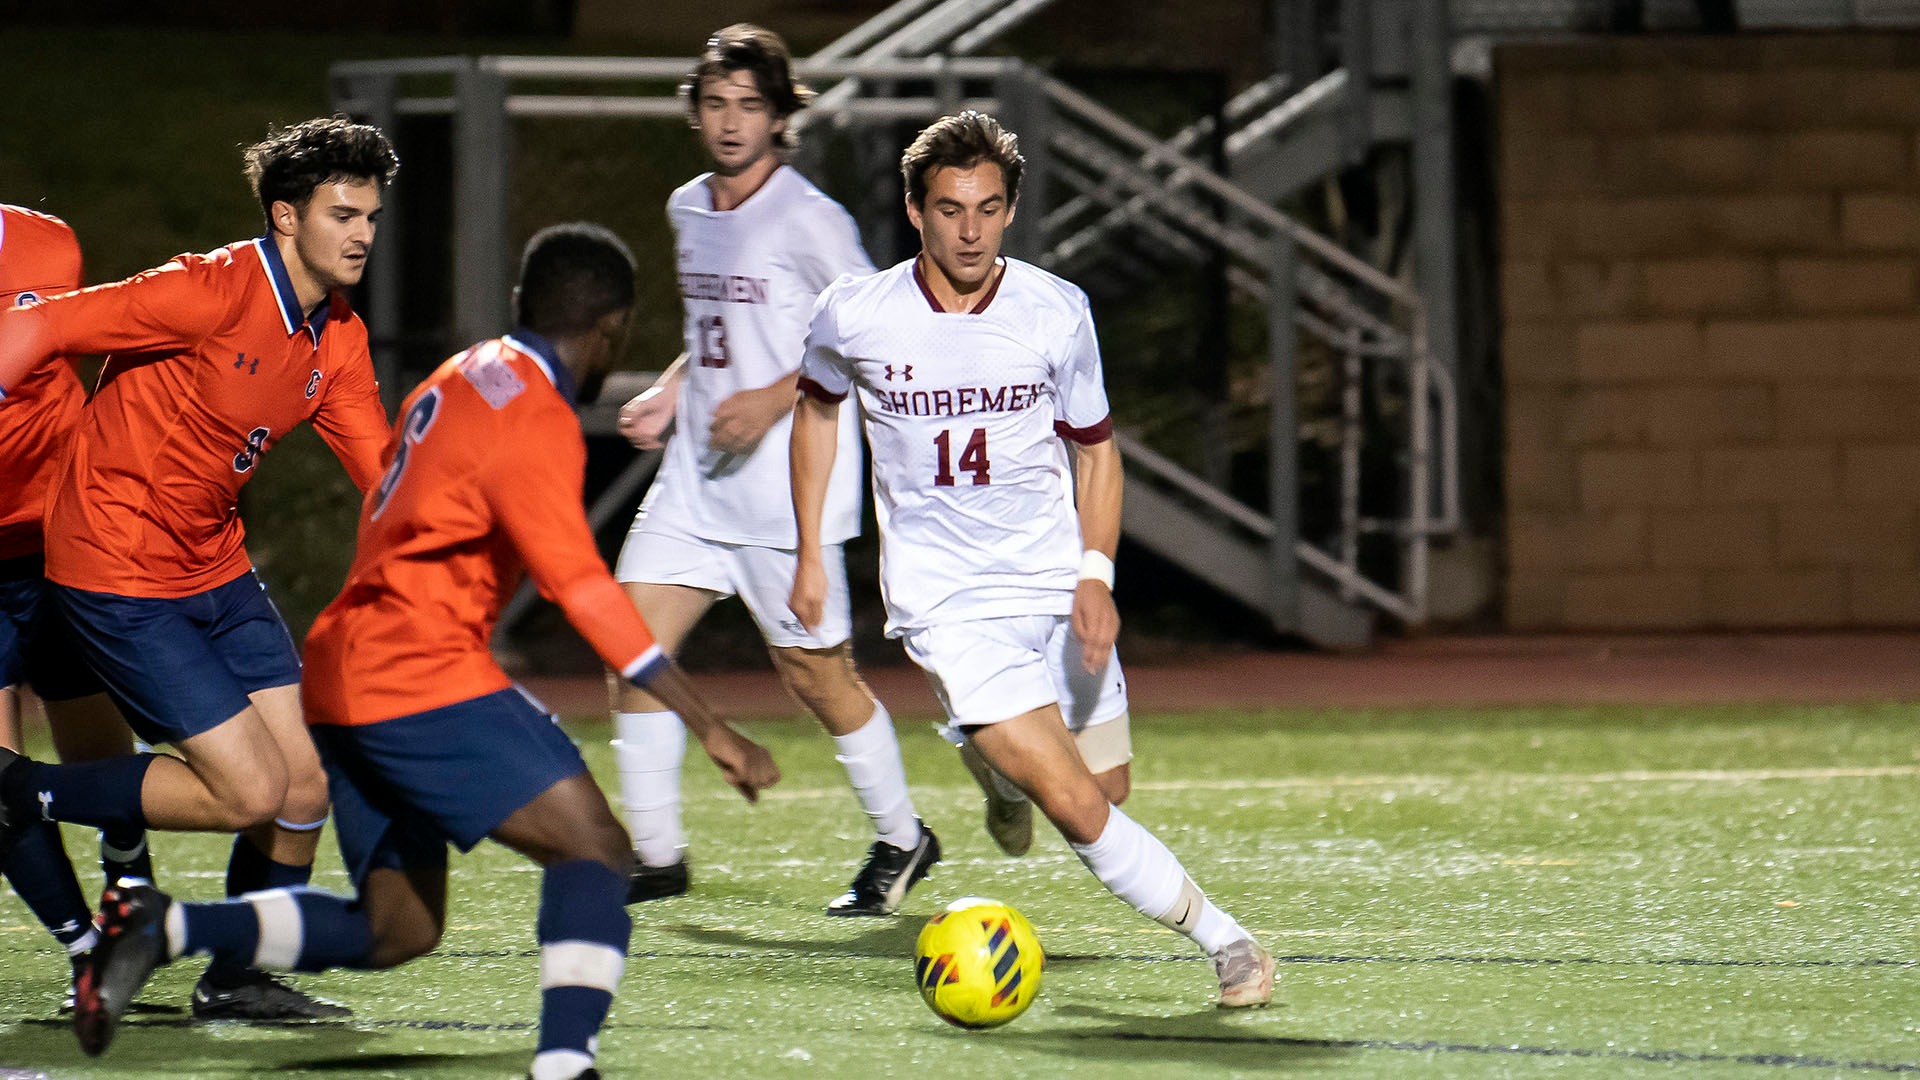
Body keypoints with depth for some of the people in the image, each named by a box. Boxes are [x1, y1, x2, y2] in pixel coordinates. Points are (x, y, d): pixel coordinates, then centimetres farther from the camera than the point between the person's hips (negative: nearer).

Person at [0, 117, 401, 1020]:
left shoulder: (337, 338, 5)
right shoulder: (210, 293, -21)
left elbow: (383, 472, 9)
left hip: (215, 570, 8)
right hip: (119, 577, -8)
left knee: (304, 784, 3)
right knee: (251, 791, -12)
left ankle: (239, 981, 22)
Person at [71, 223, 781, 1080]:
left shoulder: (459, 380, 14)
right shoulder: (536, 423, -13)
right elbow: (582, 590, -21)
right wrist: (710, 727, -23)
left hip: (344, 681, 9)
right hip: (425, 679, -9)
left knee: (397, 931, 15)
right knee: (594, 848, -14)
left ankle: (162, 928, 5)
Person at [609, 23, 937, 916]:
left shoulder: (808, 220, -12)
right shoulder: (689, 210, 11)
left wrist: (775, 398, -18)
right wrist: (670, 393, 10)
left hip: (790, 483, -7)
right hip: (696, 476, 7)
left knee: (816, 674, 1)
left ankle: (902, 840, 21)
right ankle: (654, 853, 3)